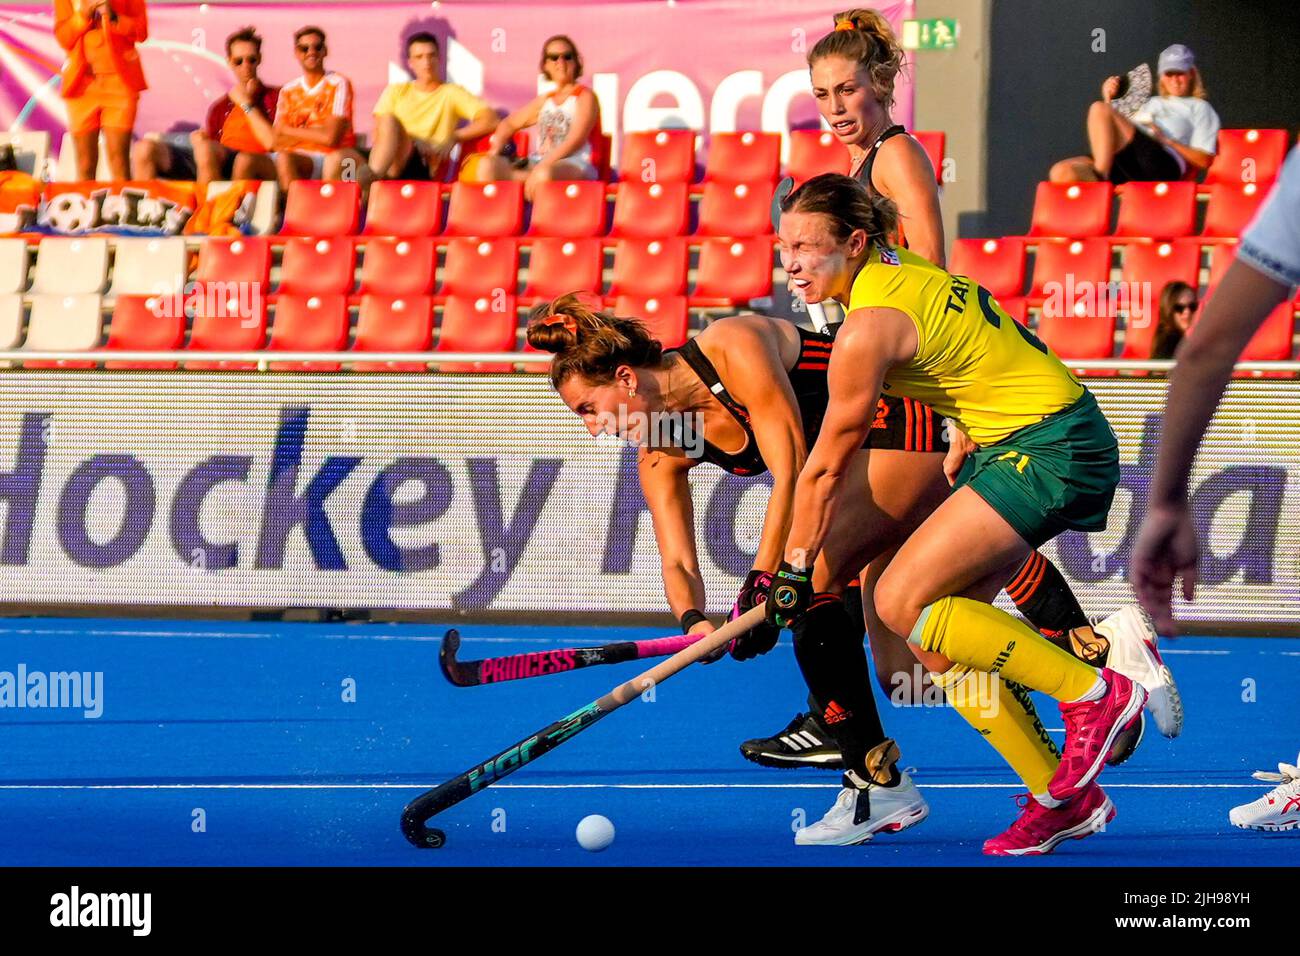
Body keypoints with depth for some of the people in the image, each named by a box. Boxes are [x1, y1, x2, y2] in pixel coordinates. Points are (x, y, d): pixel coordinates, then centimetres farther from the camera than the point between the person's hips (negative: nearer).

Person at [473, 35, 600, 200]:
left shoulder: (584, 97, 5)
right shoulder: (545, 100, 25)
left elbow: (576, 140, -11)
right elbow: (509, 124, 33)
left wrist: (544, 165, -24)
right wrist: (496, 148, 10)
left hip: (575, 167, -6)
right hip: (537, 164, 6)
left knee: (544, 174, -44)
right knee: (488, 165, -21)